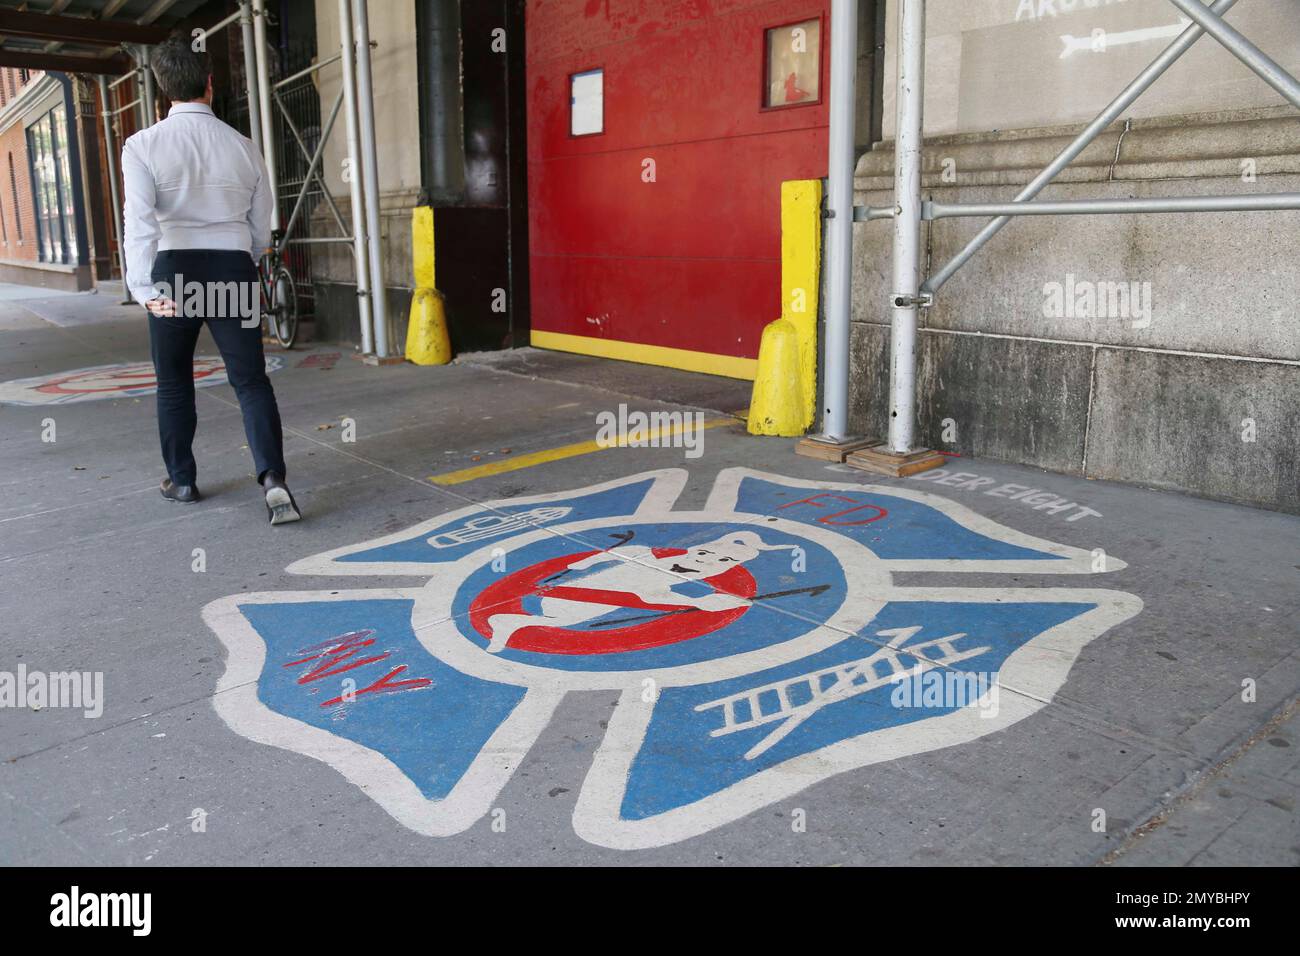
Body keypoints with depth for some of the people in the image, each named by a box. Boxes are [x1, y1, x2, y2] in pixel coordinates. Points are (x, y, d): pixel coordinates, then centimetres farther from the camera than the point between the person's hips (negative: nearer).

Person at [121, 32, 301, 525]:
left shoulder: (144, 145, -4)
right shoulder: (243, 148, 4)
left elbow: (140, 221, -17)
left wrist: (144, 290, -20)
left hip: (175, 270, -1)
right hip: (235, 269, 1)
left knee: (174, 383, 15)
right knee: (251, 379, 4)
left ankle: (182, 480, 27)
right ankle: (272, 477, -14)